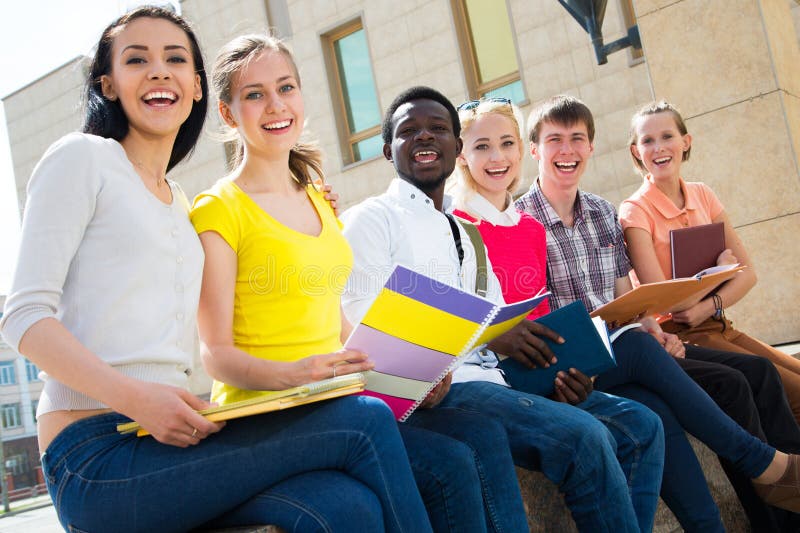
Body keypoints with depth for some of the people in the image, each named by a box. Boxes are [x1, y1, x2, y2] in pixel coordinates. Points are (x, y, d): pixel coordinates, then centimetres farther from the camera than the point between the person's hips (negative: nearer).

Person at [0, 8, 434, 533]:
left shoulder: (179, 202, 22)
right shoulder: (82, 158, 2)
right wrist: (135, 397, -22)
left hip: (167, 439, 6)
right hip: (96, 457, -6)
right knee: (366, 421, -19)